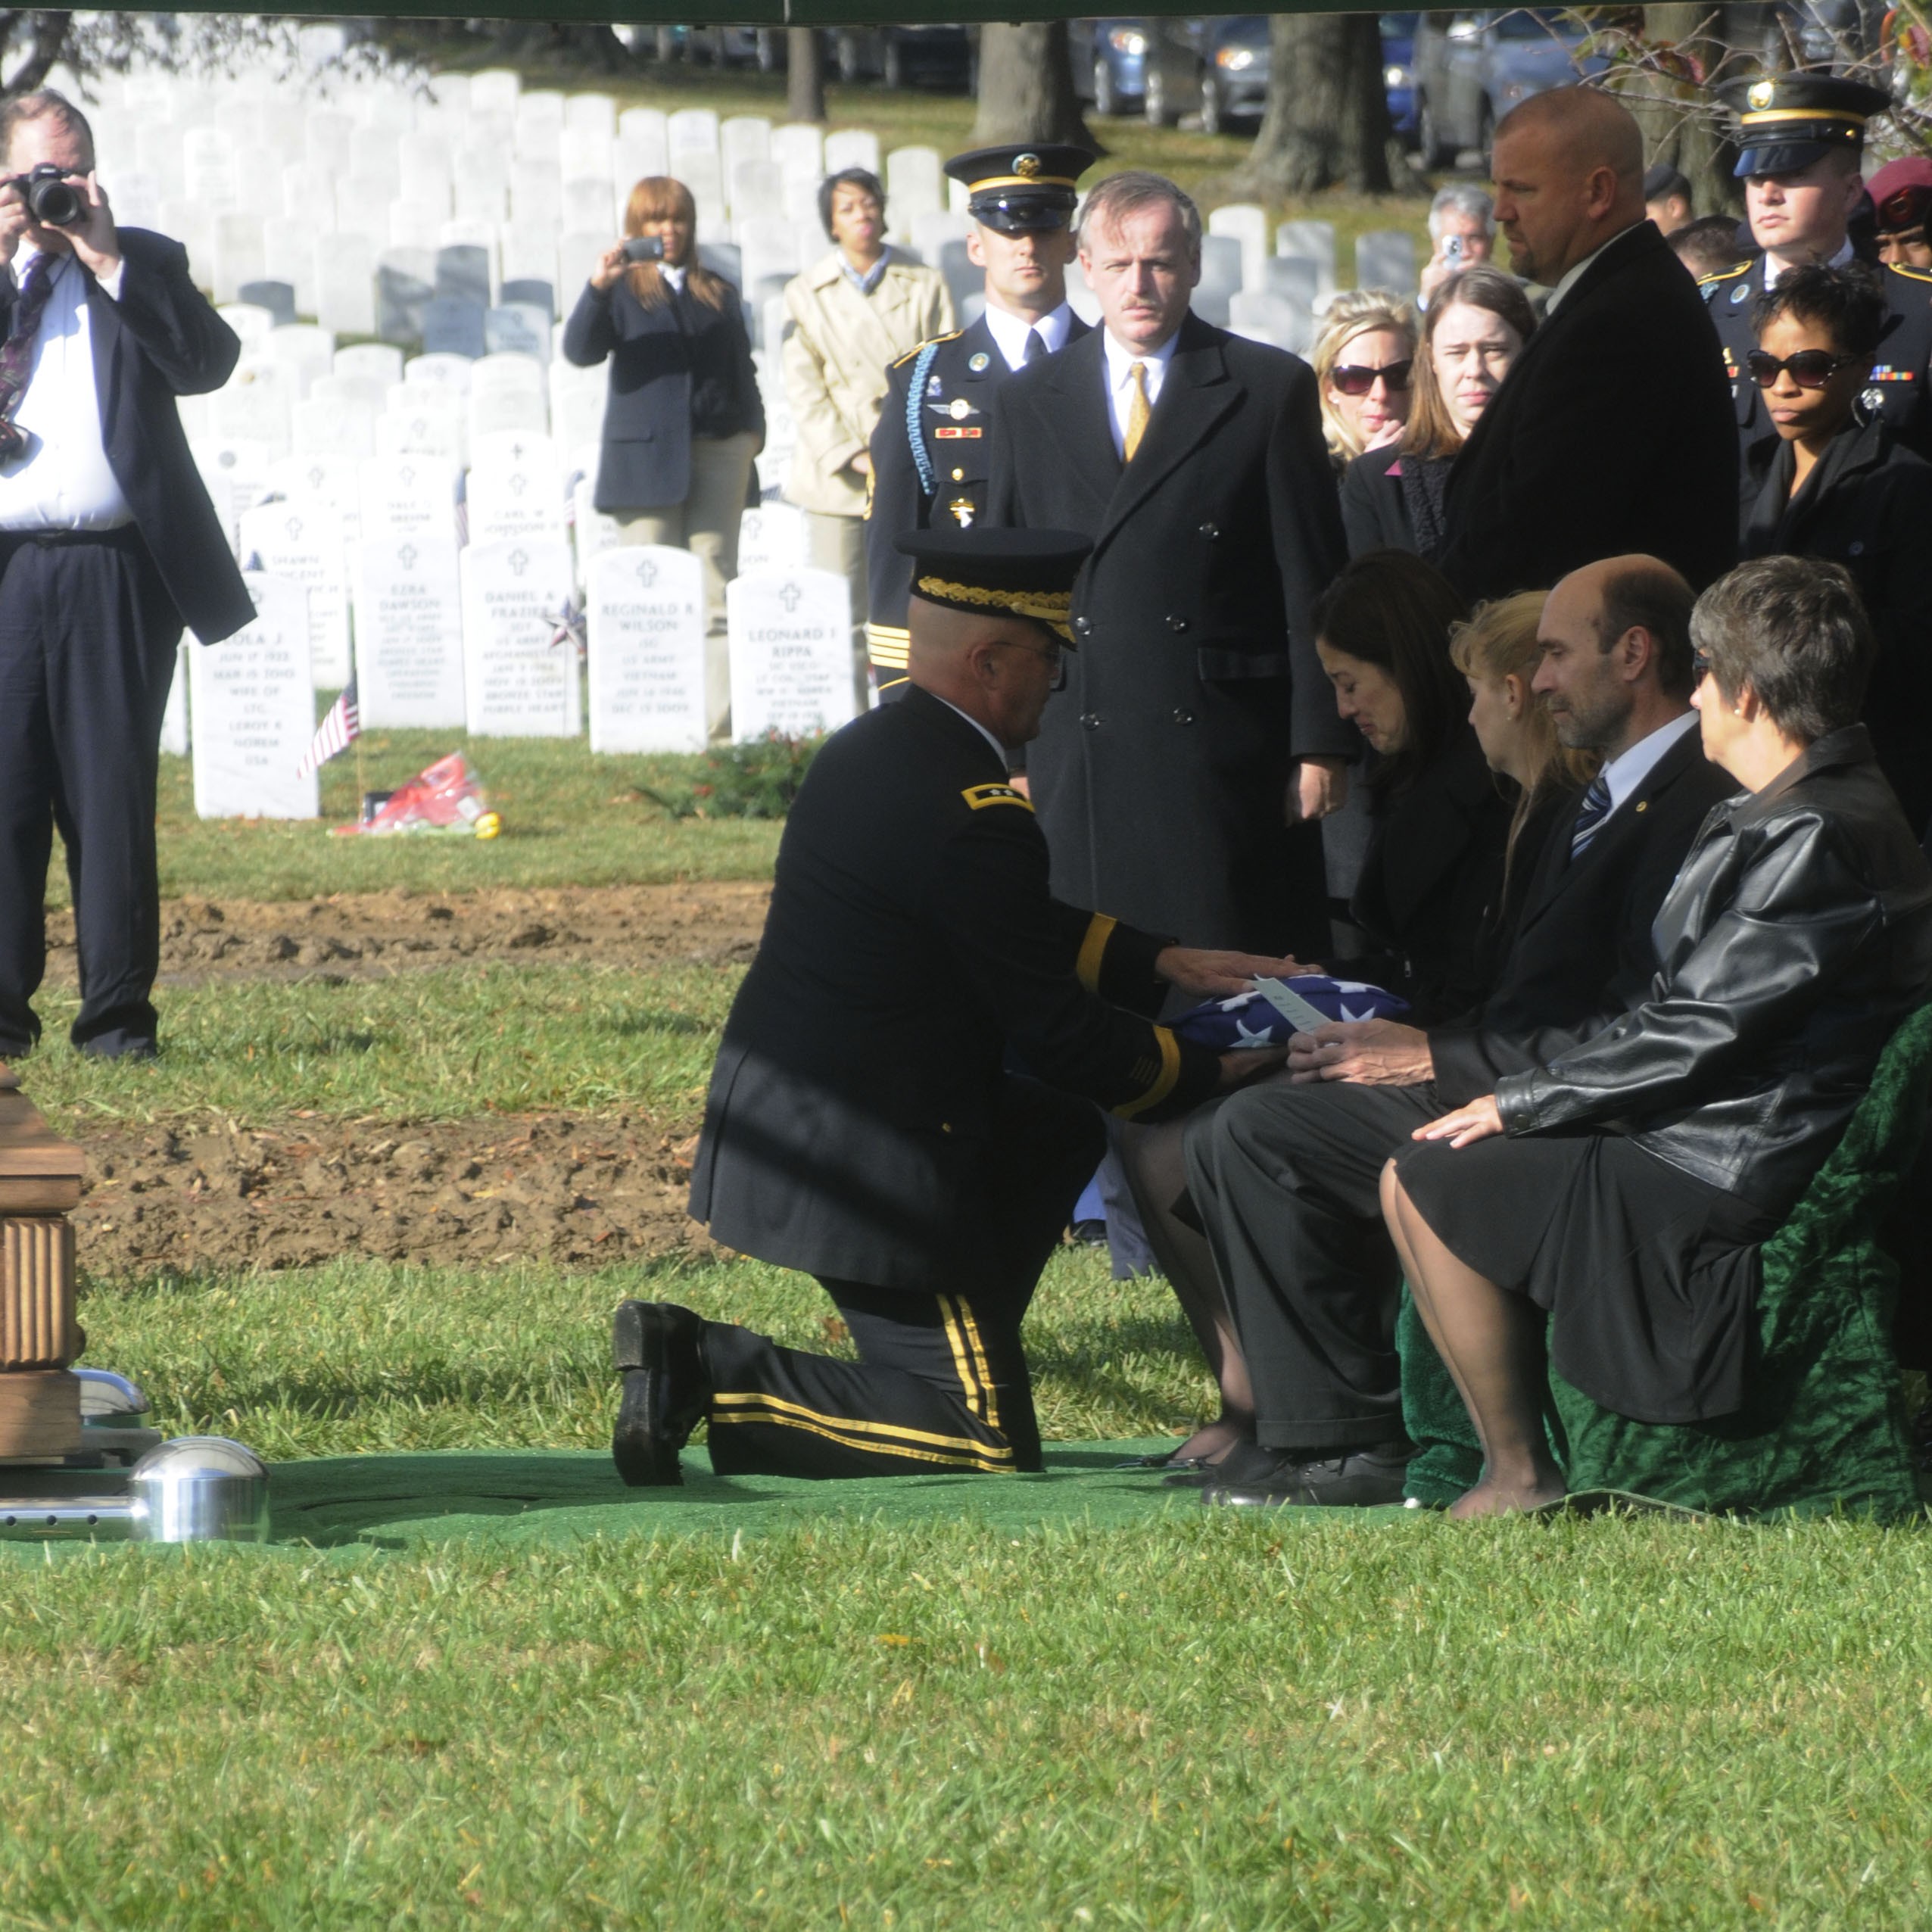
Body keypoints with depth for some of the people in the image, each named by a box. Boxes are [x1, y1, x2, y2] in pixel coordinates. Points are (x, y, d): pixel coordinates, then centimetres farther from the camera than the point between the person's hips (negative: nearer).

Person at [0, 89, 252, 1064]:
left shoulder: (145, 264, 13)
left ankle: (118, 1013, 4)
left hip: (117, 572, 0)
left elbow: (210, 361, -4)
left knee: (113, 796, 0)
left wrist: (106, 259, -6)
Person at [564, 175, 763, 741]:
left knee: (716, 585, -2)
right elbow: (580, 350, -8)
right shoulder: (623, 290, 7)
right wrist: (597, 289, -22)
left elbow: (742, 370, 20)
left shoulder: (719, 295, 16)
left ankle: (720, 711, -4)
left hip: (717, 449, 2)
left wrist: (751, 430, 6)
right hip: (646, 455, -2)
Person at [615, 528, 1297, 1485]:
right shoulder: (974, 812, -21)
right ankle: (715, 1375, -9)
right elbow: (1054, 1033, -14)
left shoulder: (870, 750, 9)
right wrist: (1209, 1070, -1)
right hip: (864, 1170, -10)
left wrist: (1165, 964, 18)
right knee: (988, 1446, -3)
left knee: (1060, 1131, 28)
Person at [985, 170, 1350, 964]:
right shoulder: (1027, 402, 13)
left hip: (1224, 747, -2)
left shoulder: (1272, 389, 4)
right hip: (1074, 762, 2)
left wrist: (1320, 742, -4)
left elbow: (1313, 582, 1)